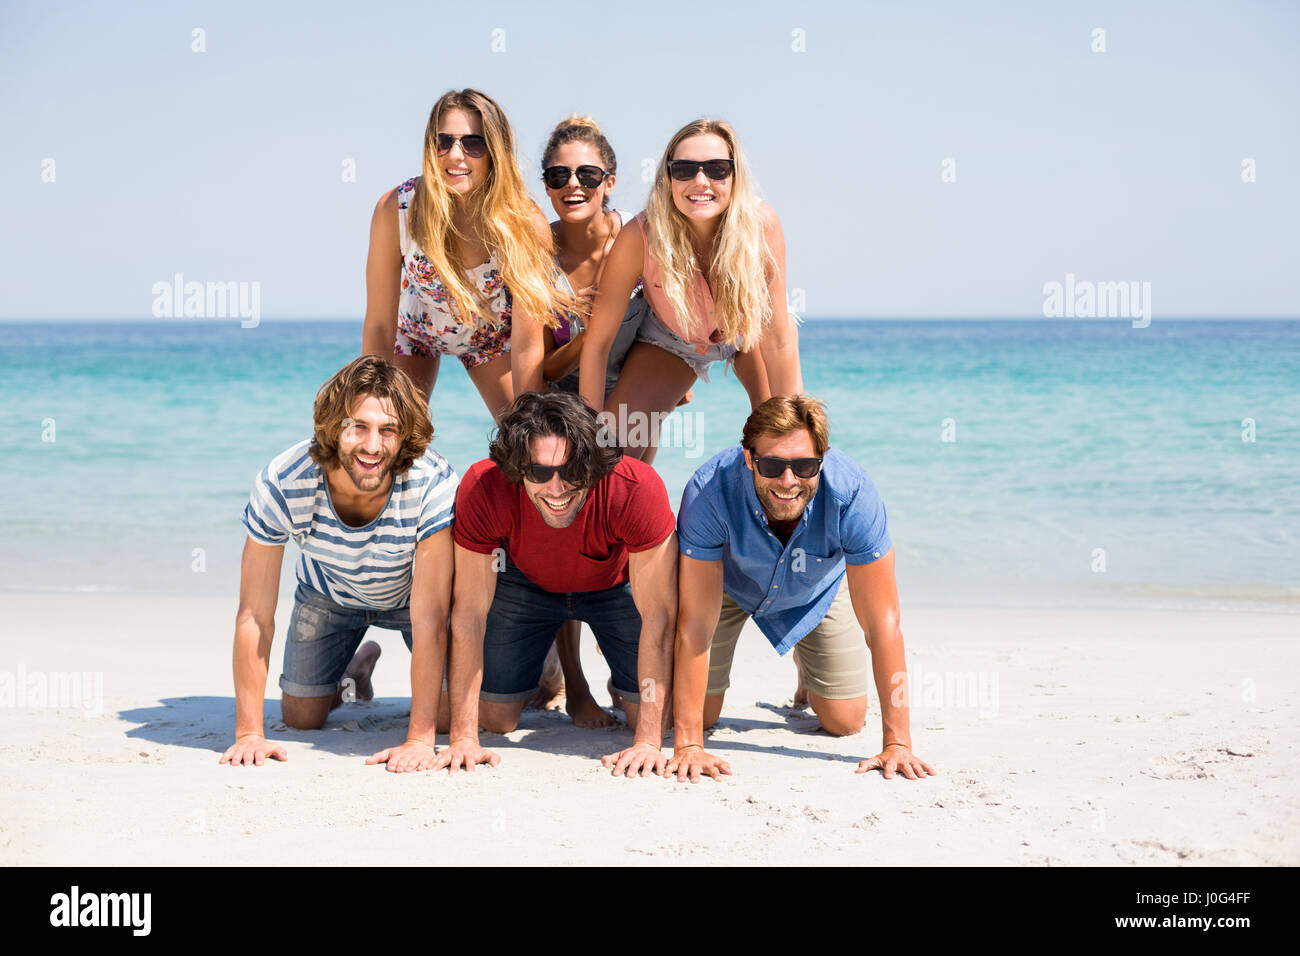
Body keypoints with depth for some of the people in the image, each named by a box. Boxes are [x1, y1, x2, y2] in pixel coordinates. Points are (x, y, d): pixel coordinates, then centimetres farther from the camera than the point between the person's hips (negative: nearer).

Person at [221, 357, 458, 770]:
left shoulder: (434, 484, -41)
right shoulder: (281, 483, -37)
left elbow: (430, 617, -37)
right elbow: (254, 615, -29)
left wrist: (420, 737, -40)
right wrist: (248, 732, -30)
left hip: (411, 591, -1)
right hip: (329, 592, 1)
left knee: (452, 713, -9)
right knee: (302, 717, 5)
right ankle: (359, 663, 38)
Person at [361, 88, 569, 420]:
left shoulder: (526, 224, -32)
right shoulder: (395, 209, -31)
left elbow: (527, 343, -27)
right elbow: (379, 327, -24)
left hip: (491, 337, 0)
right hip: (415, 331, 0)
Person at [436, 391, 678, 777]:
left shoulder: (637, 490, -41)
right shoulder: (483, 489, -37)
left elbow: (658, 617, -34)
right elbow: (469, 613, -28)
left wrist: (648, 741, -38)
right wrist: (463, 737, -30)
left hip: (616, 585, -1)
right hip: (526, 585, 1)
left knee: (655, 716, -9)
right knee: (493, 719, -2)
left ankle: (623, 686, 27)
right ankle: (545, 677, 31)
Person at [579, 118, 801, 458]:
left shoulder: (761, 224, -34)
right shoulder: (641, 237, -35)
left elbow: (778, 341, -26)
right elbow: (597, 342, -26)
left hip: (748, 326, 1)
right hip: (671, 338, 0)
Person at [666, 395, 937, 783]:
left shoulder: (852, 493, -39)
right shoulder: (709, 493, -41)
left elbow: (882, 624, -34)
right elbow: (695, 625, -38)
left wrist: (897, 743, -35)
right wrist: (688, 744, -41)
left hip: (814, 591, 1)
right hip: (728, 586, -1)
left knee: (844, 722, 2)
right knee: (698, 715, -4)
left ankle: (807, 669, 36)